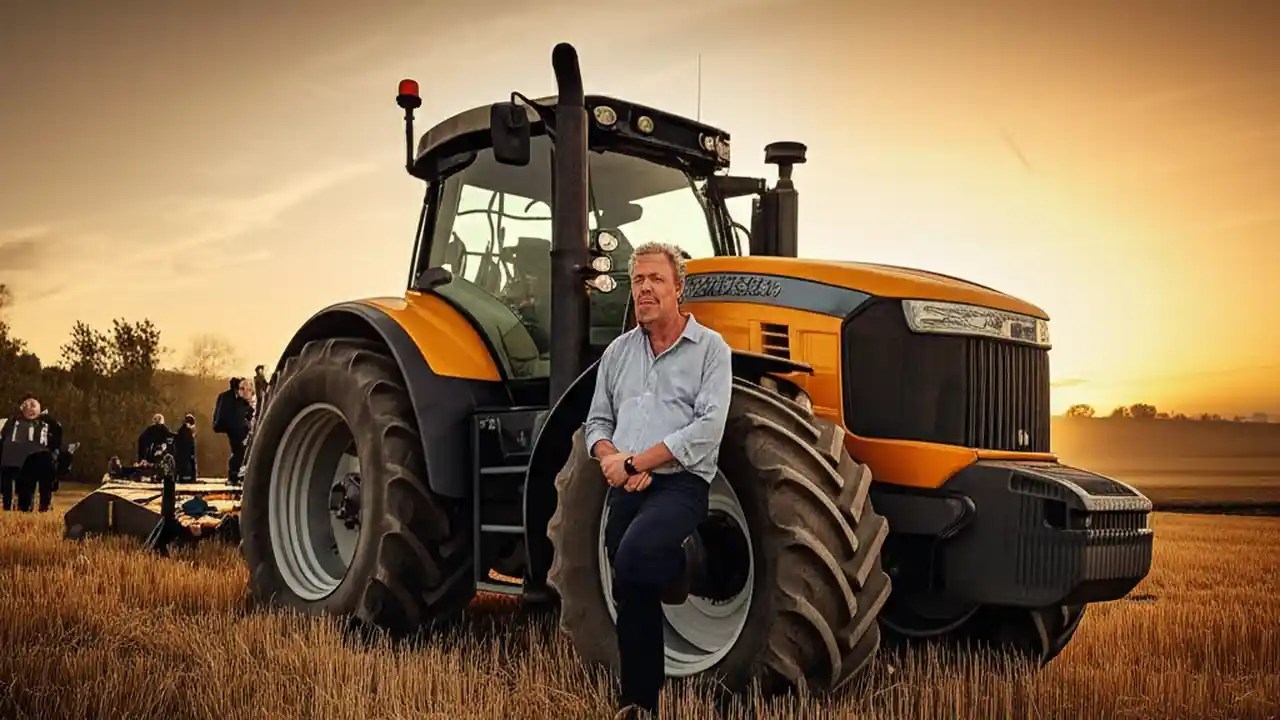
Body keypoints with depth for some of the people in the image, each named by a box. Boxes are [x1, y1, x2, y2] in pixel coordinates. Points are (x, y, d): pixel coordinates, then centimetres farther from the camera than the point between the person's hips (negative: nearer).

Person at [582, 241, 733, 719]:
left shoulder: (710, 348, -1)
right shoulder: (618, 351, 14)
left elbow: (707, 429, -13)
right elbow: (597, 423, 15)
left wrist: (636, 461, -16)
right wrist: (612, 461, -8)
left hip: (680, 483, -5)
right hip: (625, 489, 5)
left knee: (635, 557, -32)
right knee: (633, 602, 7)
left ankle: (678, 564, 3)